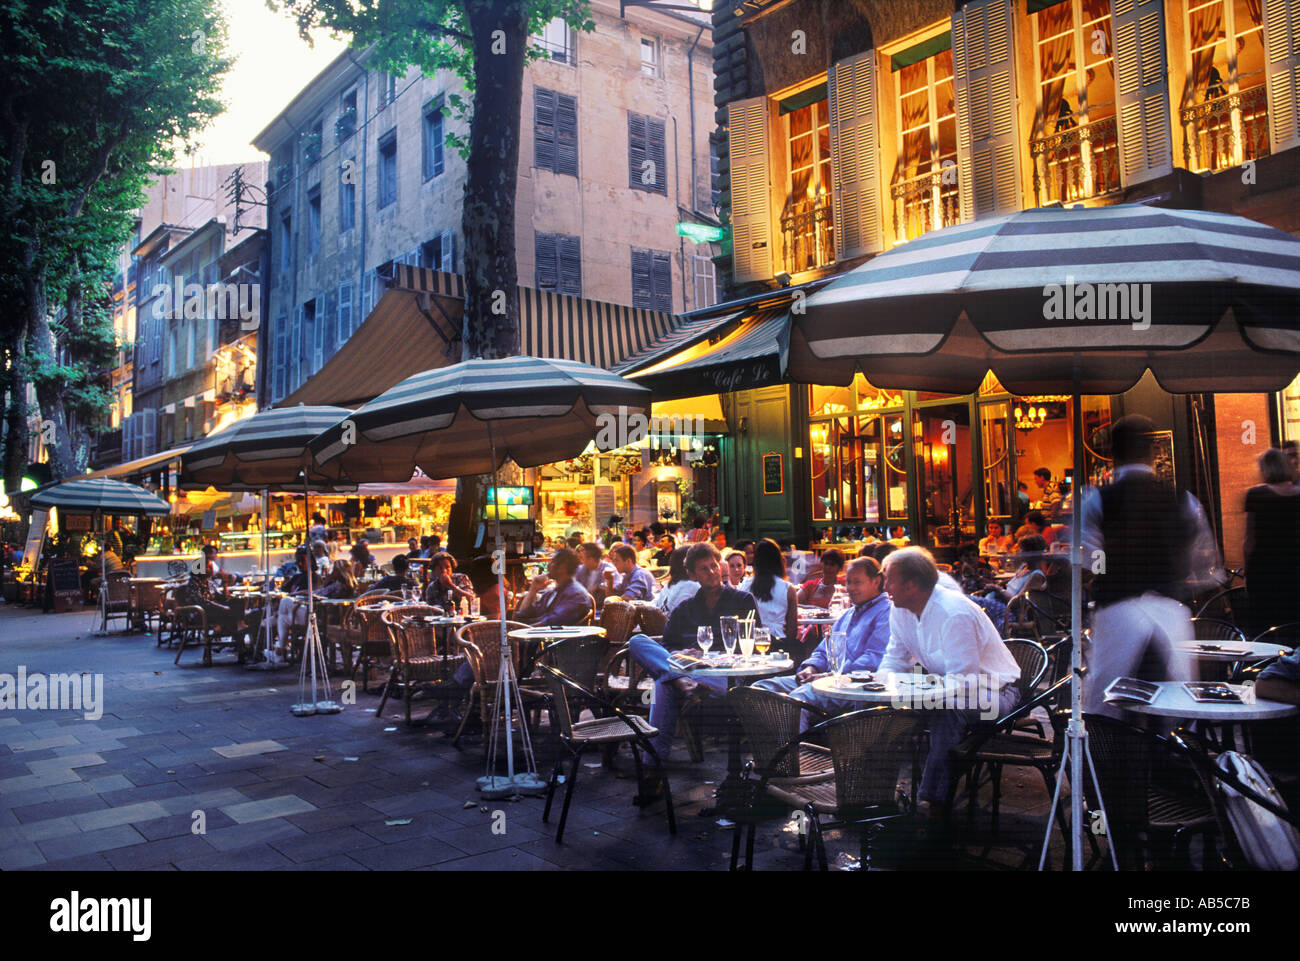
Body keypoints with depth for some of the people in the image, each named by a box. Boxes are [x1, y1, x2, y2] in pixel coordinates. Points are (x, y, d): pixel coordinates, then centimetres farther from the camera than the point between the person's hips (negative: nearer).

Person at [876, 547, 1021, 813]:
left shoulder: (955, 614, -27)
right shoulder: (900, 612, -2)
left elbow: (960, 680, -29)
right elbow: (894, 660, 8)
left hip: (993, 692, -7)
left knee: (948, 705, -38)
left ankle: (933, 799, -31)